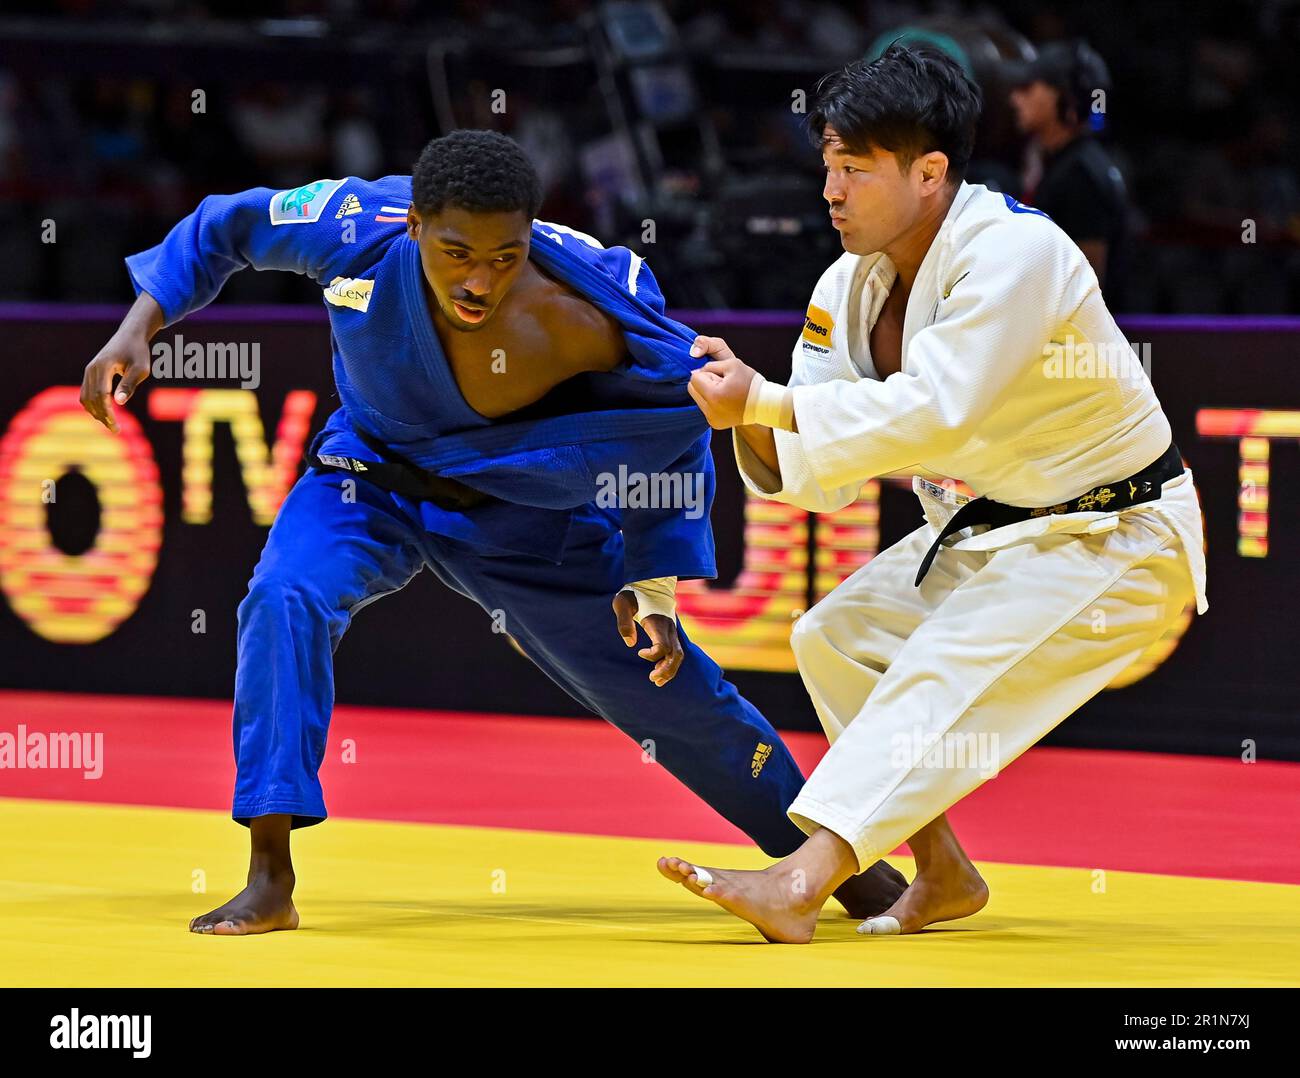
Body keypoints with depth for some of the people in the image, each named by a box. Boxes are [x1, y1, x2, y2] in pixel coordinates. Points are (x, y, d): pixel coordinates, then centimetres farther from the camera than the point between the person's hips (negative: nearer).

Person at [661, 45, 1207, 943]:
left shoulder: (1015, 253, -28)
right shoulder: (852, 287, -2)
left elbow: (935, 412, -38)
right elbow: (820, 477, -1)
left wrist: (764, 400, -37)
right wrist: (752, 417, -23)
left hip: (1115, 543, -9)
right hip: (990, 531, 9)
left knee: (943, 686, -25)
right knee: (836, 639, 4)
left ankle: (799, 886, -38)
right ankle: (944, 878, 13)